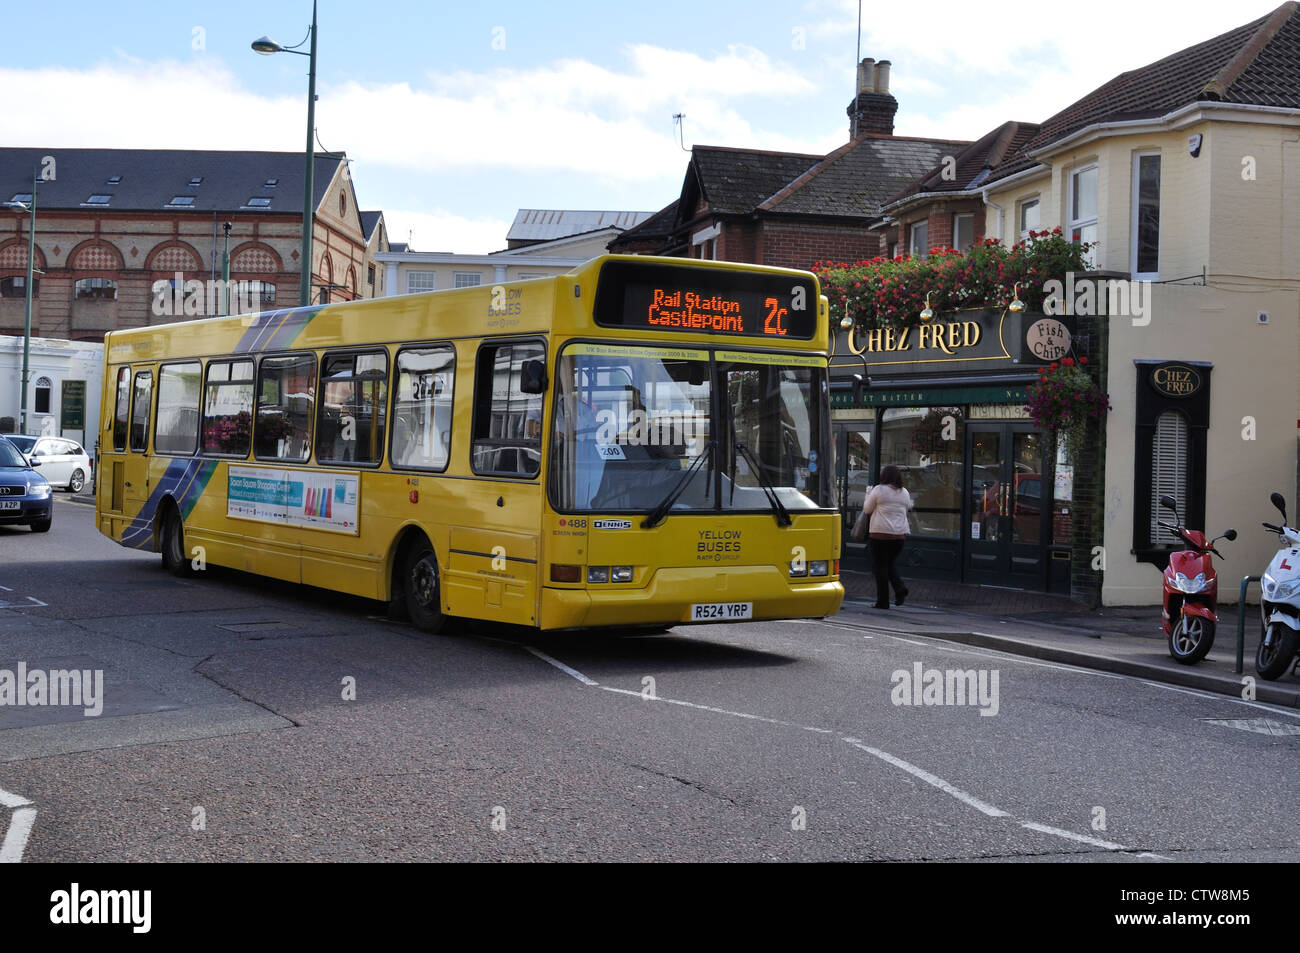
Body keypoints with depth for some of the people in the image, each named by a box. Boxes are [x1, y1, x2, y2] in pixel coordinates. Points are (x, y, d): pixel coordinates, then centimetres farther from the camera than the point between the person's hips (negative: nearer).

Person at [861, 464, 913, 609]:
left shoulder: (878, 490, -7)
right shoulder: (904, 492, 8)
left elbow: (867, 510, 0)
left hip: (881, 533, -5)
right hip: (900, 533, 5)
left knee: (880, 566, 3)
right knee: (892, 563, 20)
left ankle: (883, 601, 3)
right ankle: (900, 588, -4)